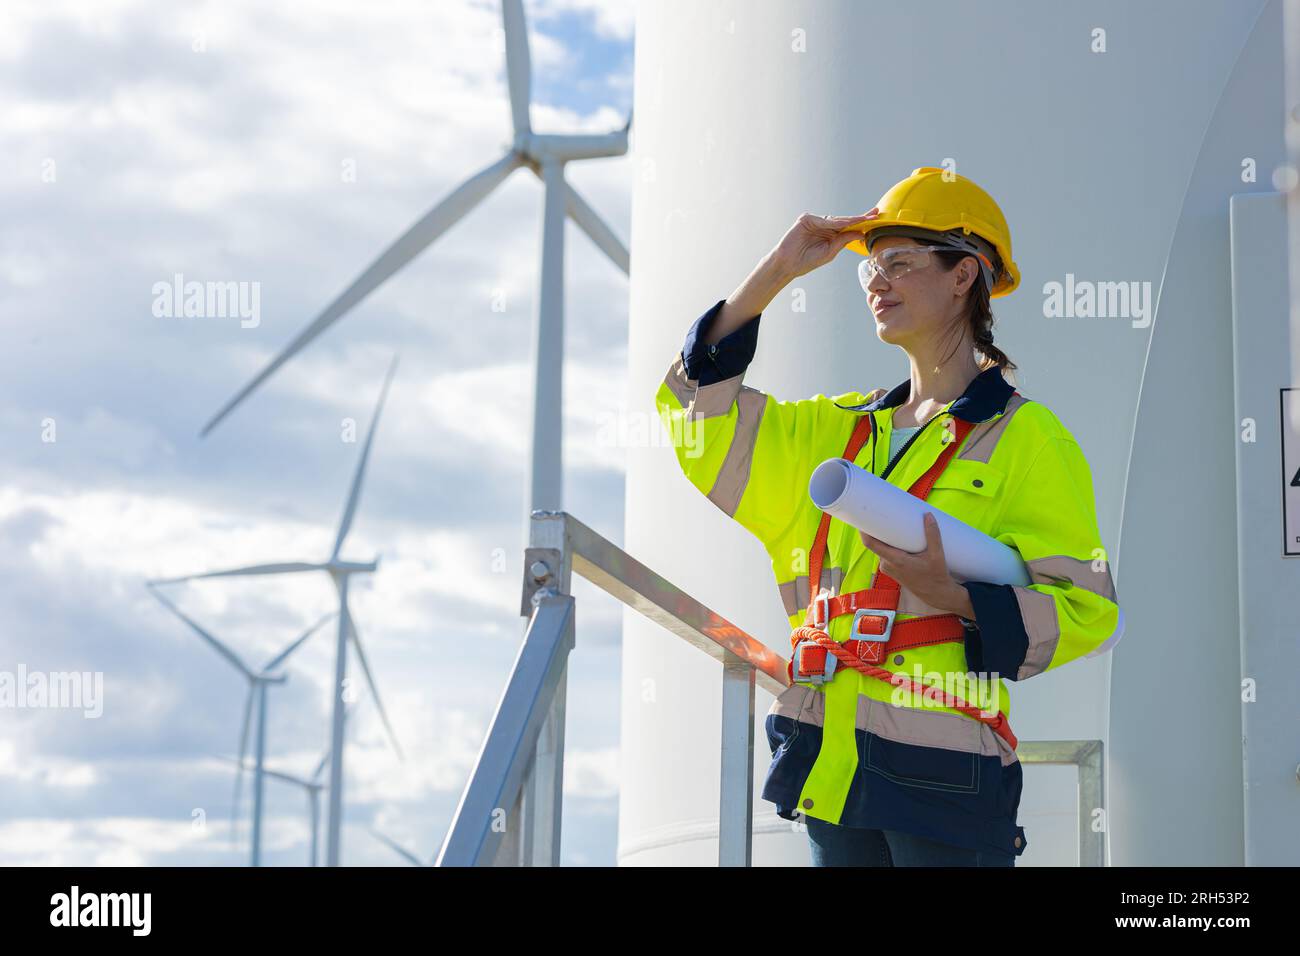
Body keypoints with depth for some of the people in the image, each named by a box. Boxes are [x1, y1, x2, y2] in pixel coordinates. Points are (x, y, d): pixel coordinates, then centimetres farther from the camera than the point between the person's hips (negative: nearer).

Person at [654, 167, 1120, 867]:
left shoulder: (1026, 437, -1)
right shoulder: (842, 430, 18)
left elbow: (1081, 610, -6)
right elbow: (699, 411, 14)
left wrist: (952, 595, -23)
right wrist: (774, 273, 9)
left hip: (943, 773, -6)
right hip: (833, 767, 6)